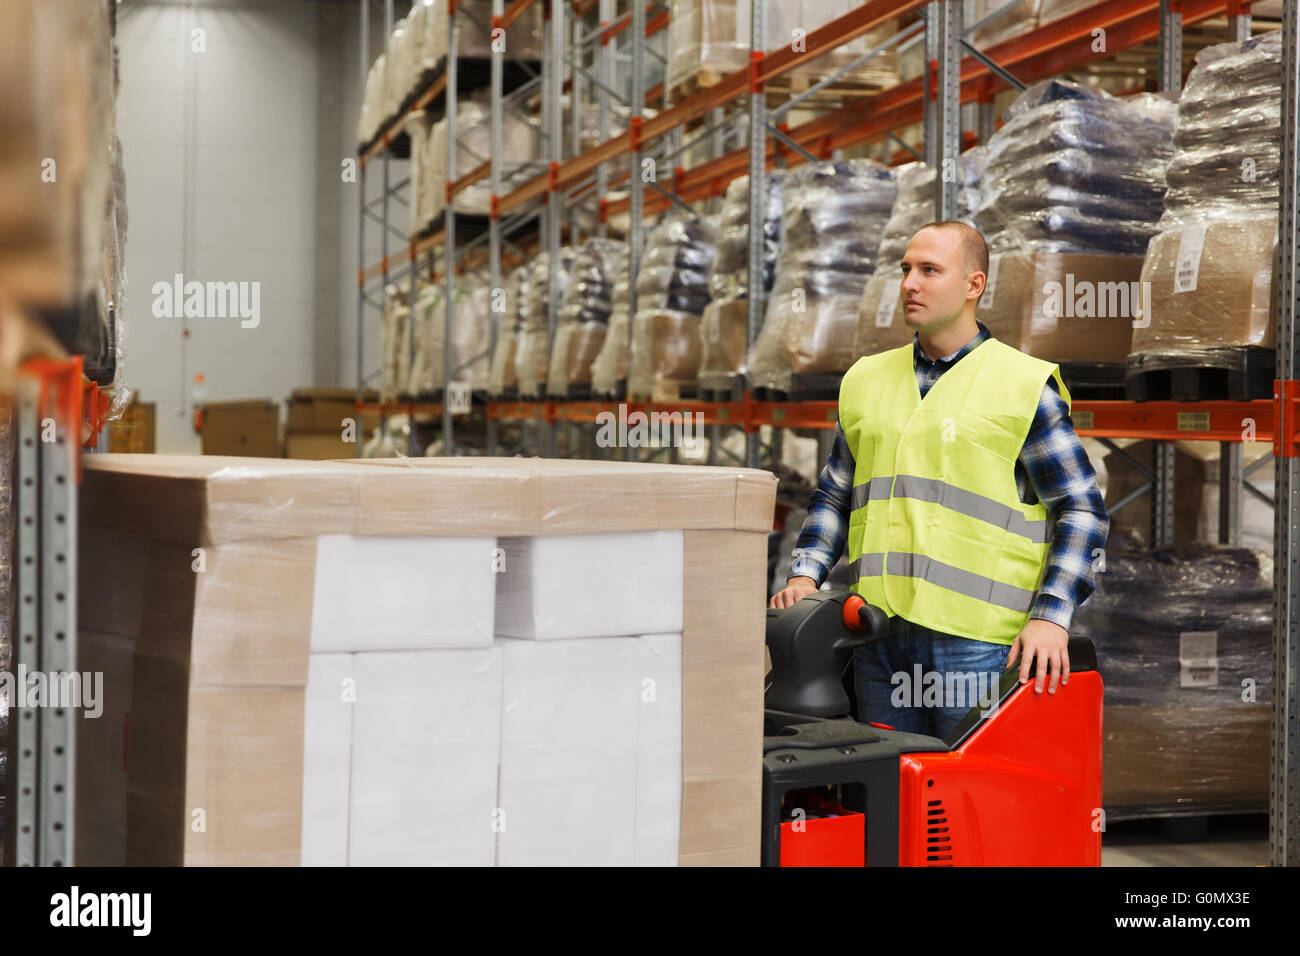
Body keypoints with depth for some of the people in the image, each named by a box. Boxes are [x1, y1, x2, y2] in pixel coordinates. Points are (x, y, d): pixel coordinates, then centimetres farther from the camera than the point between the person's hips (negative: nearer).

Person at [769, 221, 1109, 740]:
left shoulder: (1025, 385, 1)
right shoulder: (867, 380, 17)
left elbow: (1082, 509, 0)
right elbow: (834, 496, 24)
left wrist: (1051, 617, -11)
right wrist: (805, 575, 8)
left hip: (976, 640, -5)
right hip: (877, 634, 5)